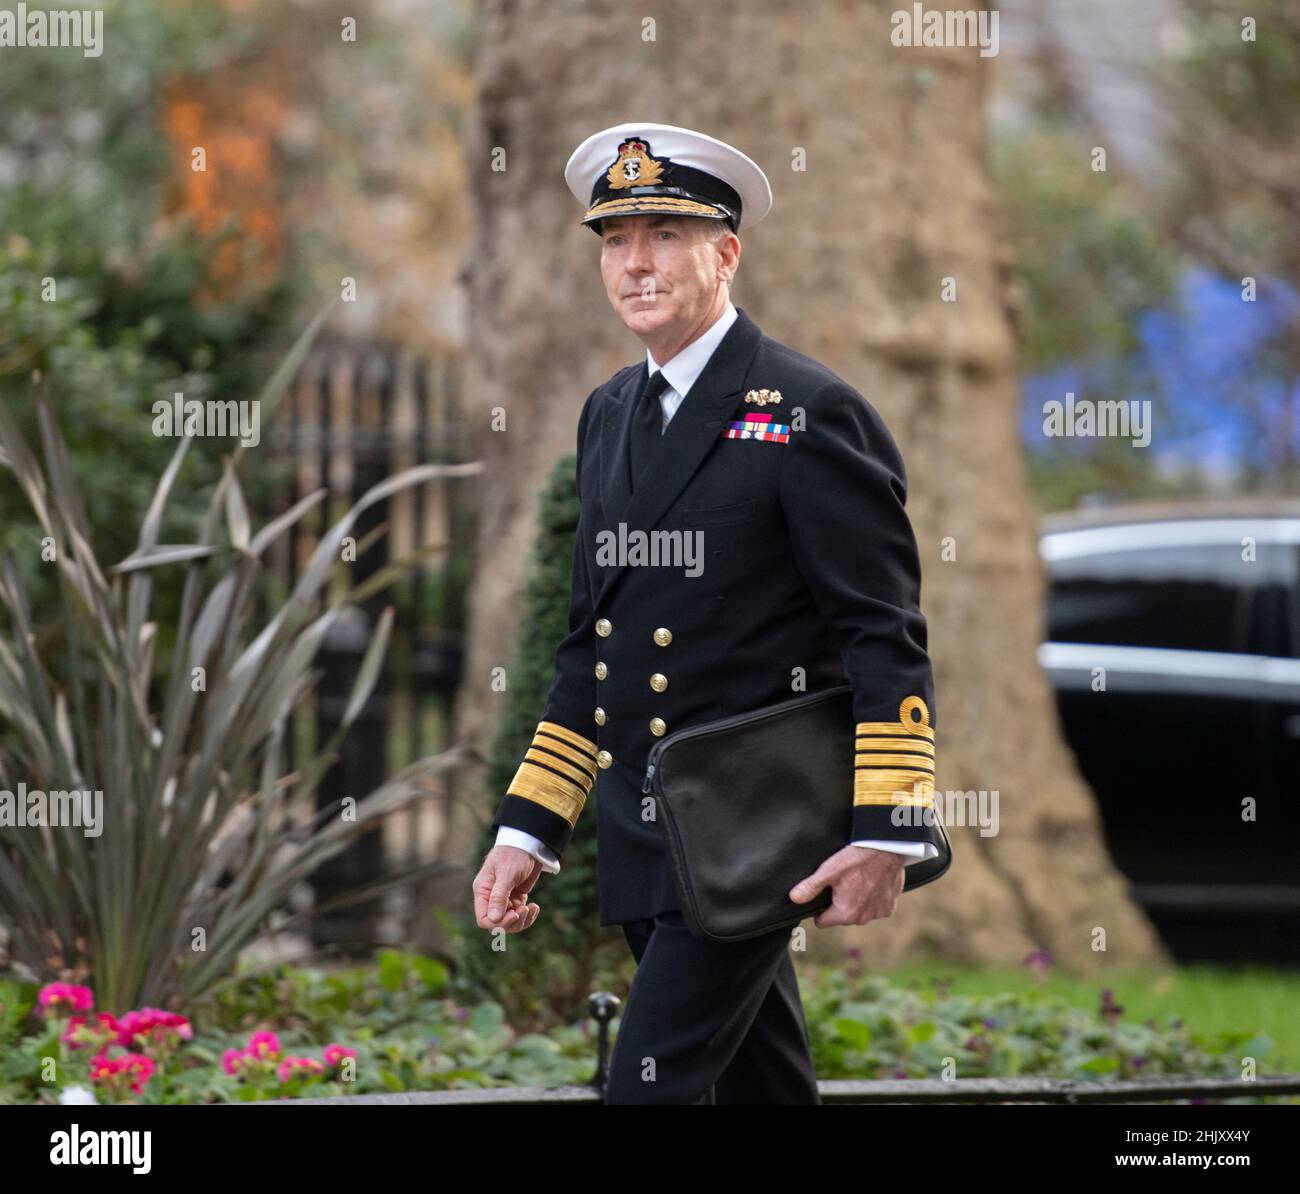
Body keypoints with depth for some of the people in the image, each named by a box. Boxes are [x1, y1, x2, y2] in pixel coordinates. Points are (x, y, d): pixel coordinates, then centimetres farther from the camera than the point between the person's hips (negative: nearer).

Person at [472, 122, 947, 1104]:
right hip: (641, 841, 8)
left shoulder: (809, 414, -9)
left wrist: (885, 835, -20)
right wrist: (527, 834, 13)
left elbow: (886, 638, -12)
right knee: (762, 1090, 16)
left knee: (653, 1085, -16)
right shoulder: (609, 415, 14)